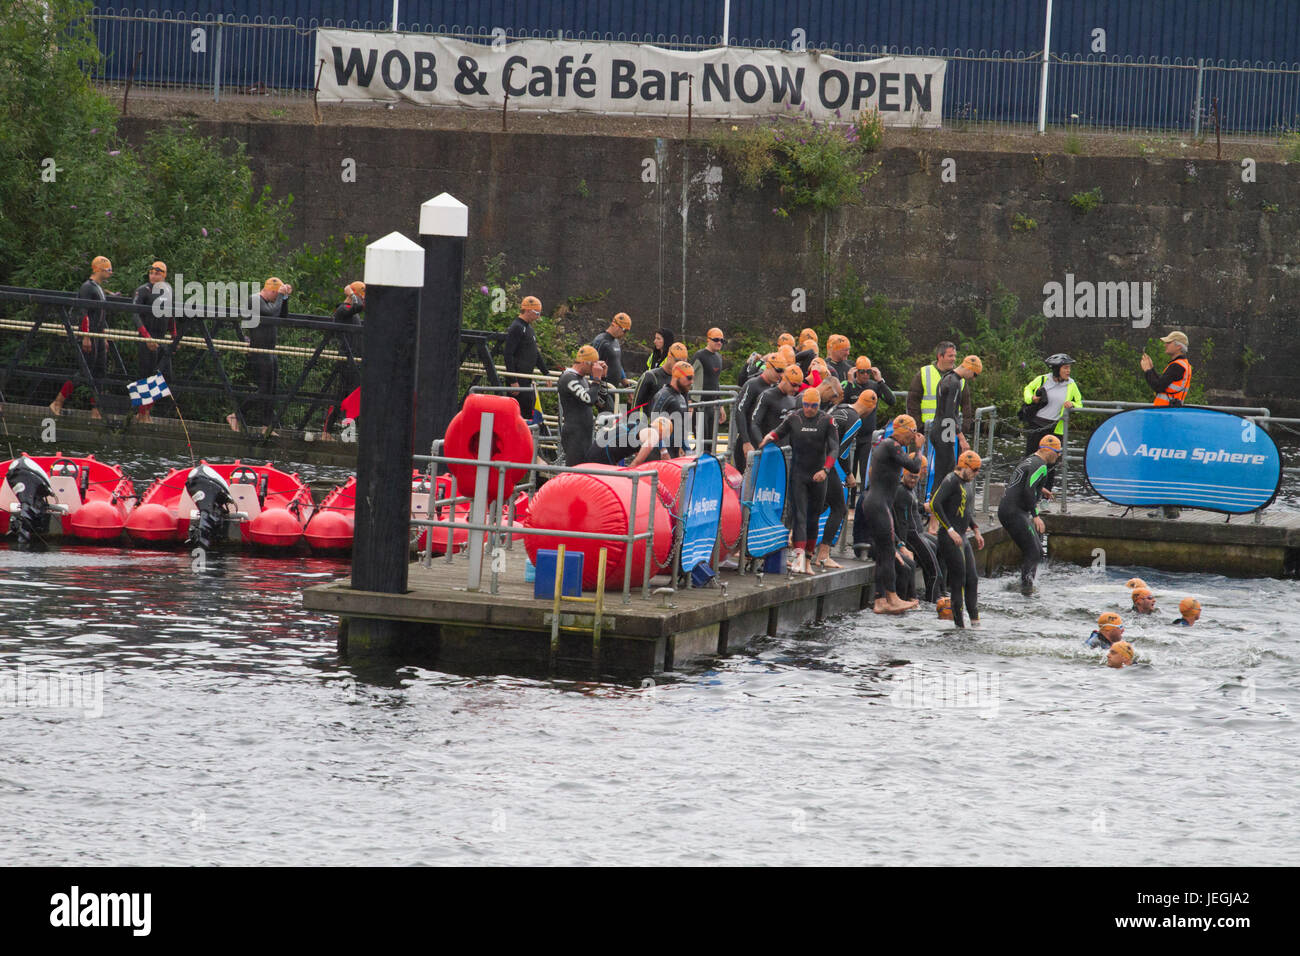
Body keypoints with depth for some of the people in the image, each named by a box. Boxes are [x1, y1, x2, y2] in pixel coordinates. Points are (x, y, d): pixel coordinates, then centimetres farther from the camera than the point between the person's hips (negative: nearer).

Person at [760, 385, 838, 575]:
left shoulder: (826, 421, -3)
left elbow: (834, 447, -7)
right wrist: (770, 436, -8)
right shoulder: (793, 419, 0)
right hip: (798, 472, -1)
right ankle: (799, 557, -24)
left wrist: (825, 469, -20)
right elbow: (779, 432, 16)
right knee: (799, 514, -13)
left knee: (813, 517, 7)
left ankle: (806, 559, 15)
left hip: (818, 475, 1)